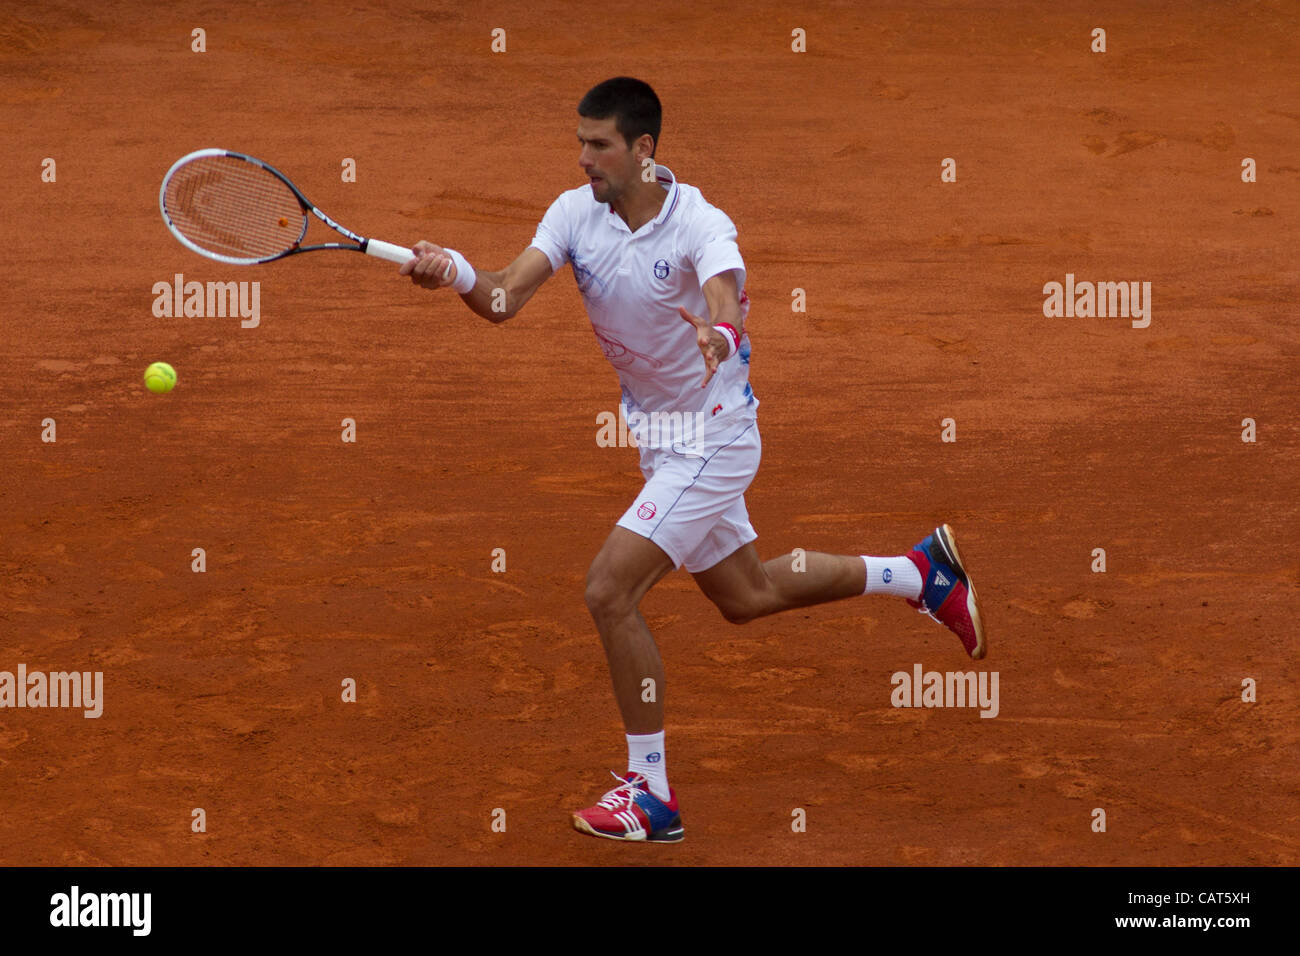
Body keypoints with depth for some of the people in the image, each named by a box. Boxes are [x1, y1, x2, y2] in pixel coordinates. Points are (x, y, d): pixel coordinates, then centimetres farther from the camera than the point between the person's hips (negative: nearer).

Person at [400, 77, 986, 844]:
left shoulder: (700, 225, -25)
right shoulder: (576, 212, -8)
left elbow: (727, 297, -44)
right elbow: (505, 298, -18)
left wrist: (719, 332, -68)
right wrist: (454, 271, -40)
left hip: (712, 437, -8)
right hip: (659, 435, 8)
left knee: (610, 590, -18)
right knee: (745, 594, 23)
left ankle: (652, 794, -7)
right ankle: (919, 573, 42)